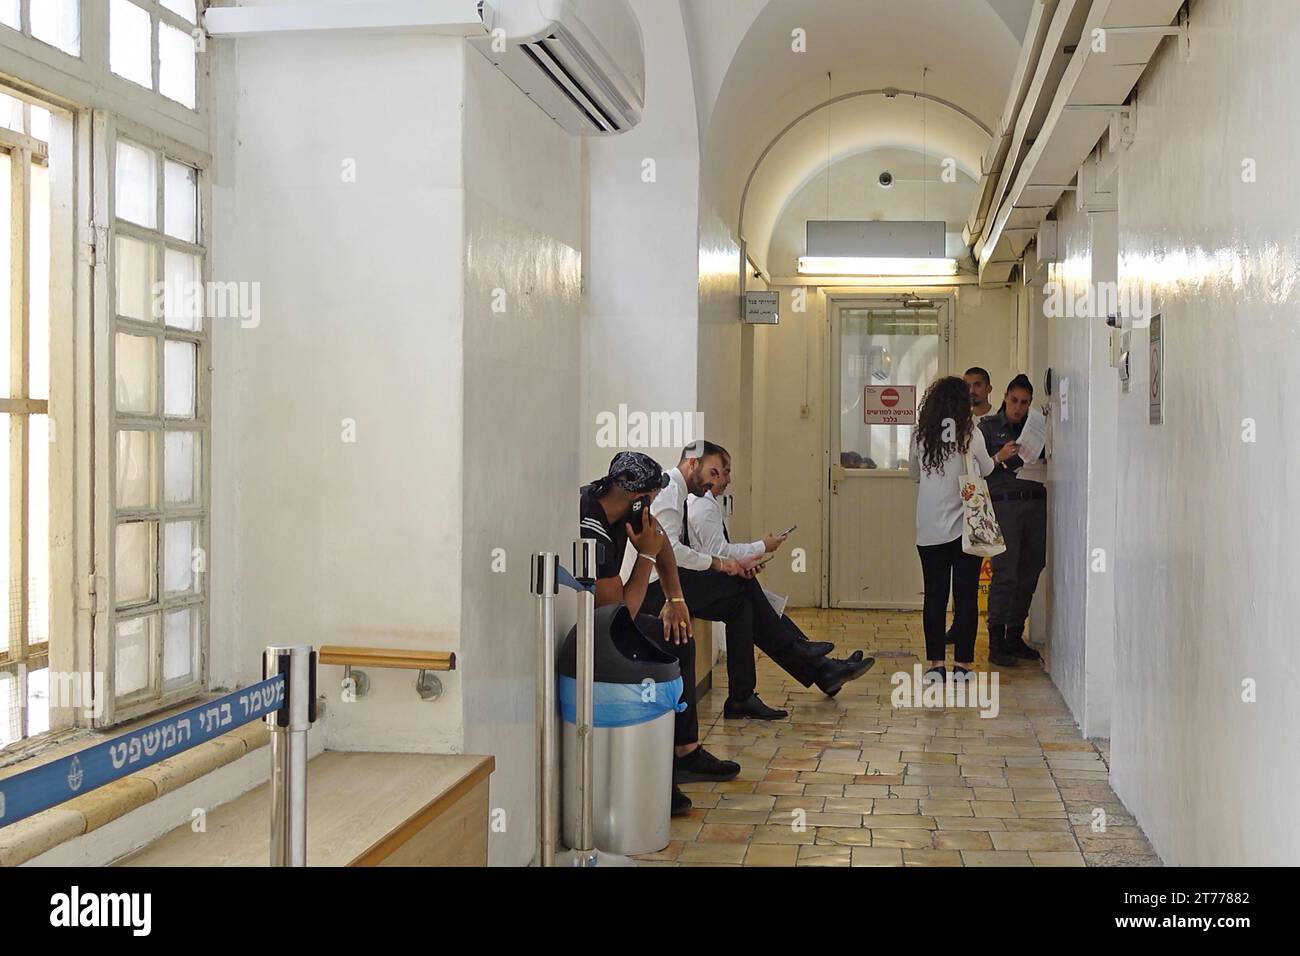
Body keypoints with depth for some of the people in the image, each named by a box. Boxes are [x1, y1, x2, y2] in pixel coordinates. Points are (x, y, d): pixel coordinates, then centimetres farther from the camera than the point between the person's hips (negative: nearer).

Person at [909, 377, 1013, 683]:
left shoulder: (920, 434, -2)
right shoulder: (971, 434, -7)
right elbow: (986, 470, 10)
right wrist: (1000, 457, 30)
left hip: (929, 529, 2)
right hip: (965, 526, -2)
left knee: (934, 596, 7)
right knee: (966, 596, 6)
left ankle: (936, 663, 7)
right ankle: (962, 663, 7)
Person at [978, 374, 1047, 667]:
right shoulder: (988, 427, 6)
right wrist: (1001, 457, -17)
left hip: (1035, 502, 5)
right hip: (1004, 502, -5)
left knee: (1029, 572, 4)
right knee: (1005, 573, -10)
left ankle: (1015, 636, 15)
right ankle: (996, 643, -5)